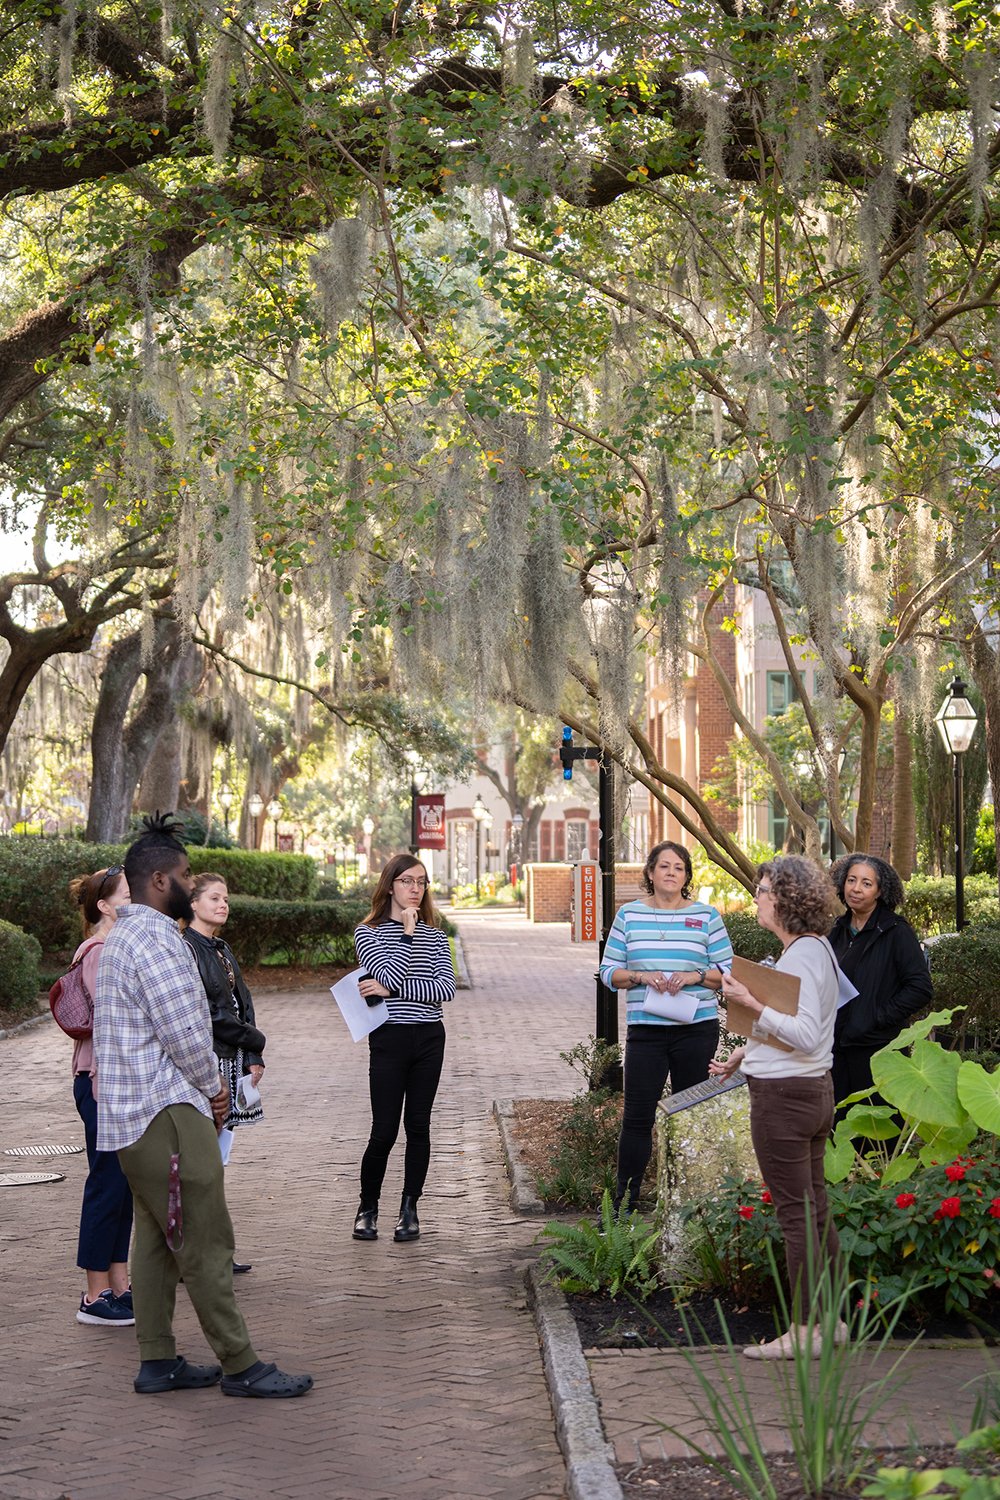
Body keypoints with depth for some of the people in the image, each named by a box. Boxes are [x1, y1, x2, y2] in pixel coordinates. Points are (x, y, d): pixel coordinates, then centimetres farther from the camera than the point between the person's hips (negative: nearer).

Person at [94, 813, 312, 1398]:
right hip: (169, 1113, -11)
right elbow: (184, 1033, -20)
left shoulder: (127, 935, 18)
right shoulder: (156, 939, -17)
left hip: (134, 1114, 11)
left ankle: (158, 1361, 19)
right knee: (206, 1240, -6)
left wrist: (209, 1085, 12)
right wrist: (213, 1086, -2)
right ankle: (240, 1365, 0)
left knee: (157, 1238, 14)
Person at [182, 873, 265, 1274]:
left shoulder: (222, 950, 18)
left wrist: (253, 1059, 7)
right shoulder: (185, 948, -10)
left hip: (230, 1065, 9)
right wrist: (252, 1039, -8)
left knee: (218, 1158, 11)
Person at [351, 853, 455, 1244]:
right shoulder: (368, 932, 0)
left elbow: (446, 988, -6)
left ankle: (409, 1209, 17)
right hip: (389, 1038, -3)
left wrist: (392, 989, -13)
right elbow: (390, 975, -17)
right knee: (384, 1131, -2)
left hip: (429, 1038, 3)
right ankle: (367, 1208, 17)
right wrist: (408, 932, -12)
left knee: (418, 1126, 6)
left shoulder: (434, 935, 8)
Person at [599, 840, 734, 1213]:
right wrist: (641, 976, -12)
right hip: (645, 1029, 0)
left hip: (696, 1028, 0)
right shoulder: (629, 915, 6)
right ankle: (623, 1199, 7)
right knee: (637, 1116, -1)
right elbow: (609, 971, 6)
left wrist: (695, 976, -13)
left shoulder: (706, 916, 4)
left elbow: (728, 971, 4)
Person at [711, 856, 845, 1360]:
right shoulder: (817, 949, 13)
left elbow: (805, 1035, -27)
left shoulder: (801, 956, -19)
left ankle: (804, 1330, 4)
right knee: (815, 1209, 15)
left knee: (795, 1214, -3)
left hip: (785, 1096, -10)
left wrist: (751, 1003, -28)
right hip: (814, 1091, 10)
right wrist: (743, 1054, 20)